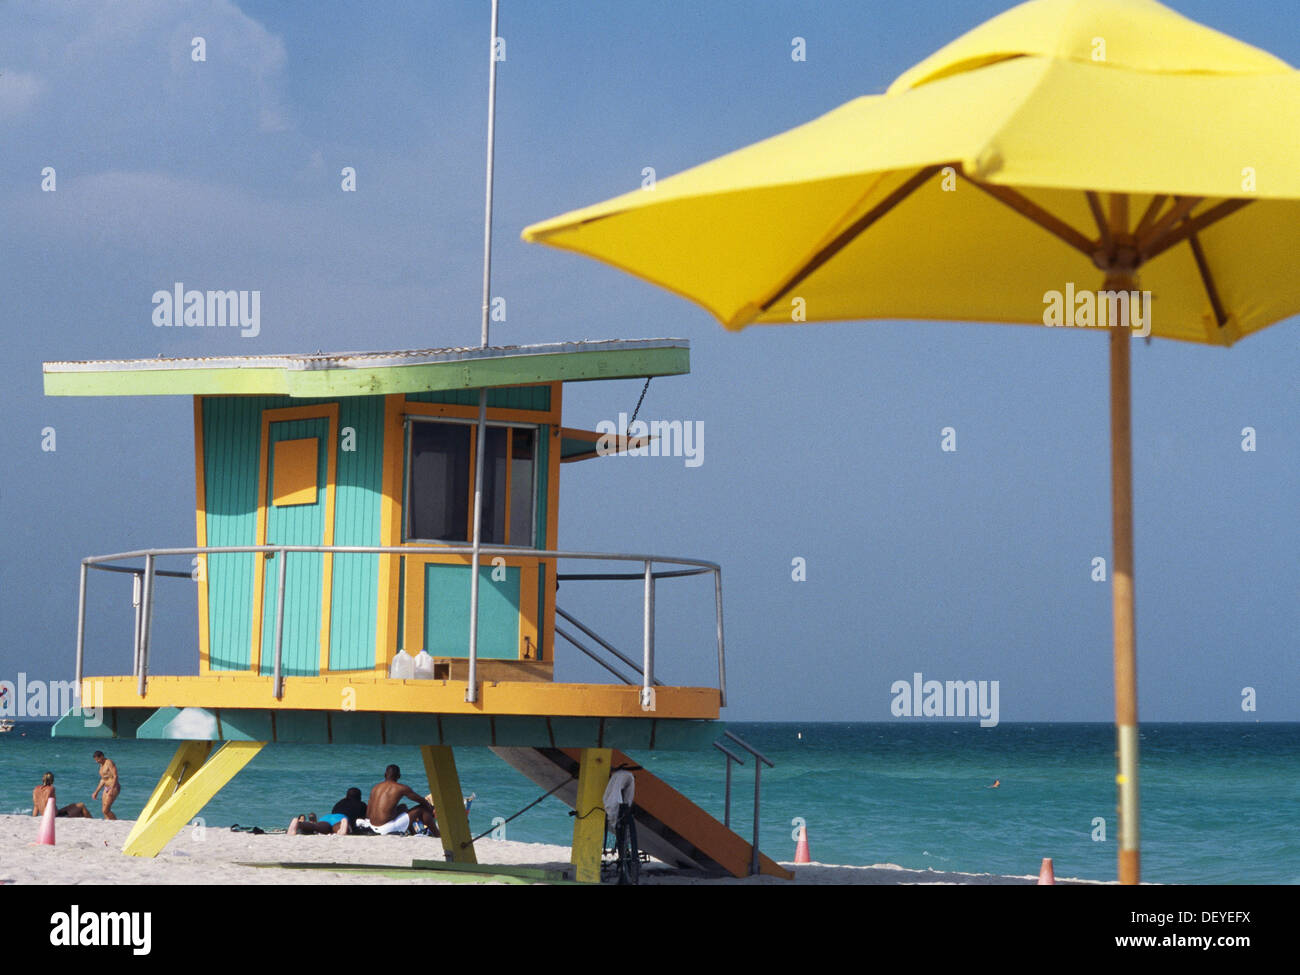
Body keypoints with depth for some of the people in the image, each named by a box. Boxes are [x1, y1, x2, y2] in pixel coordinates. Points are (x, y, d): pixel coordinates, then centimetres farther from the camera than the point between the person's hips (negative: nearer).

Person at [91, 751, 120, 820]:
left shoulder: (109, 763, -12)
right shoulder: (102, 765, 17)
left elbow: (115, 776, -19)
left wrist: (111, 790, -27)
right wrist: (96, 792, 23)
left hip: (114, 788, -10)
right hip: (107, 788, 10)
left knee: (106, 810, -16)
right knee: (104, 810, 3)